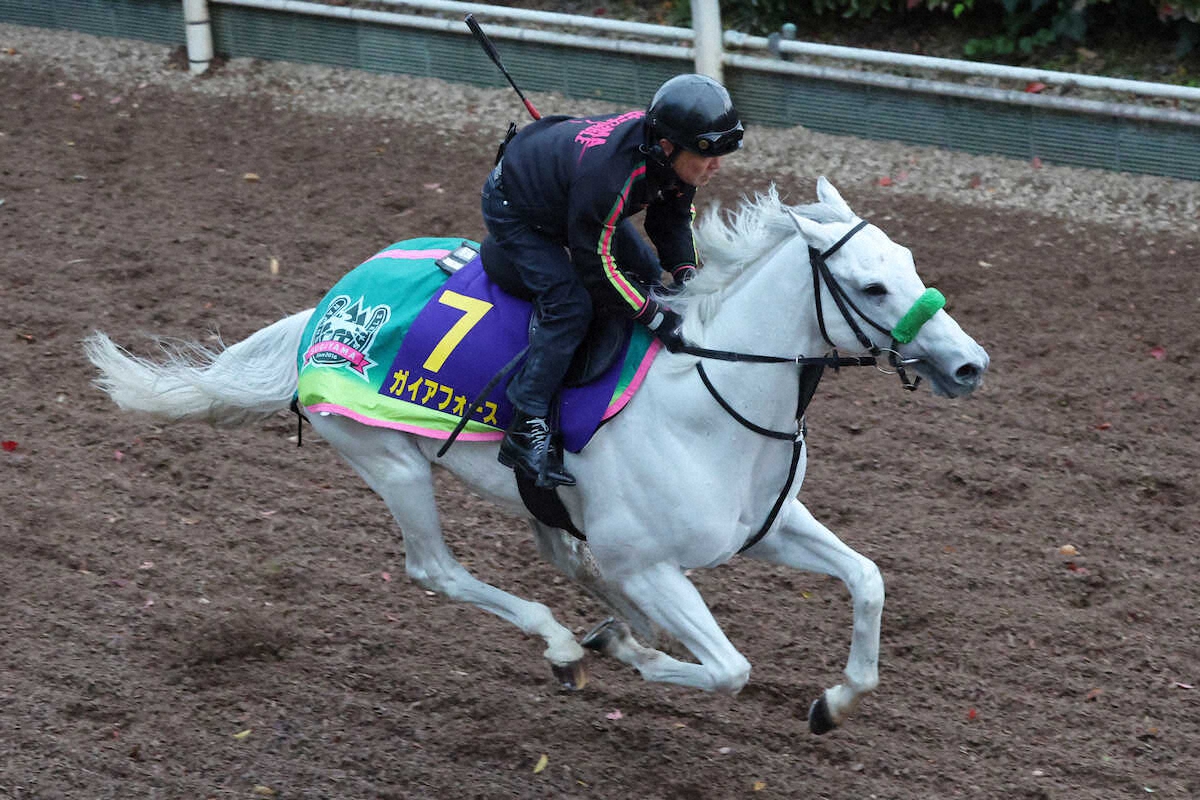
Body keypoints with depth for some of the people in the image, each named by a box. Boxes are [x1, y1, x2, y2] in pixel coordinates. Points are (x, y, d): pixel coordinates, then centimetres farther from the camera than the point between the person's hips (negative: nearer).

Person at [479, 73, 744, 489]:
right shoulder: (606, 174, -45)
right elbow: (596, 265, -34)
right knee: (569, 305, -23)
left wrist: (686, 275, -17)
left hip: (562, 195, 9)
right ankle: (528, 430, -21)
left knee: (645, 272, 10)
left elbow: (673, 220, -2)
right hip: (513, 210, -9)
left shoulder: (674, 157, -21)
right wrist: (657, 317, -34)